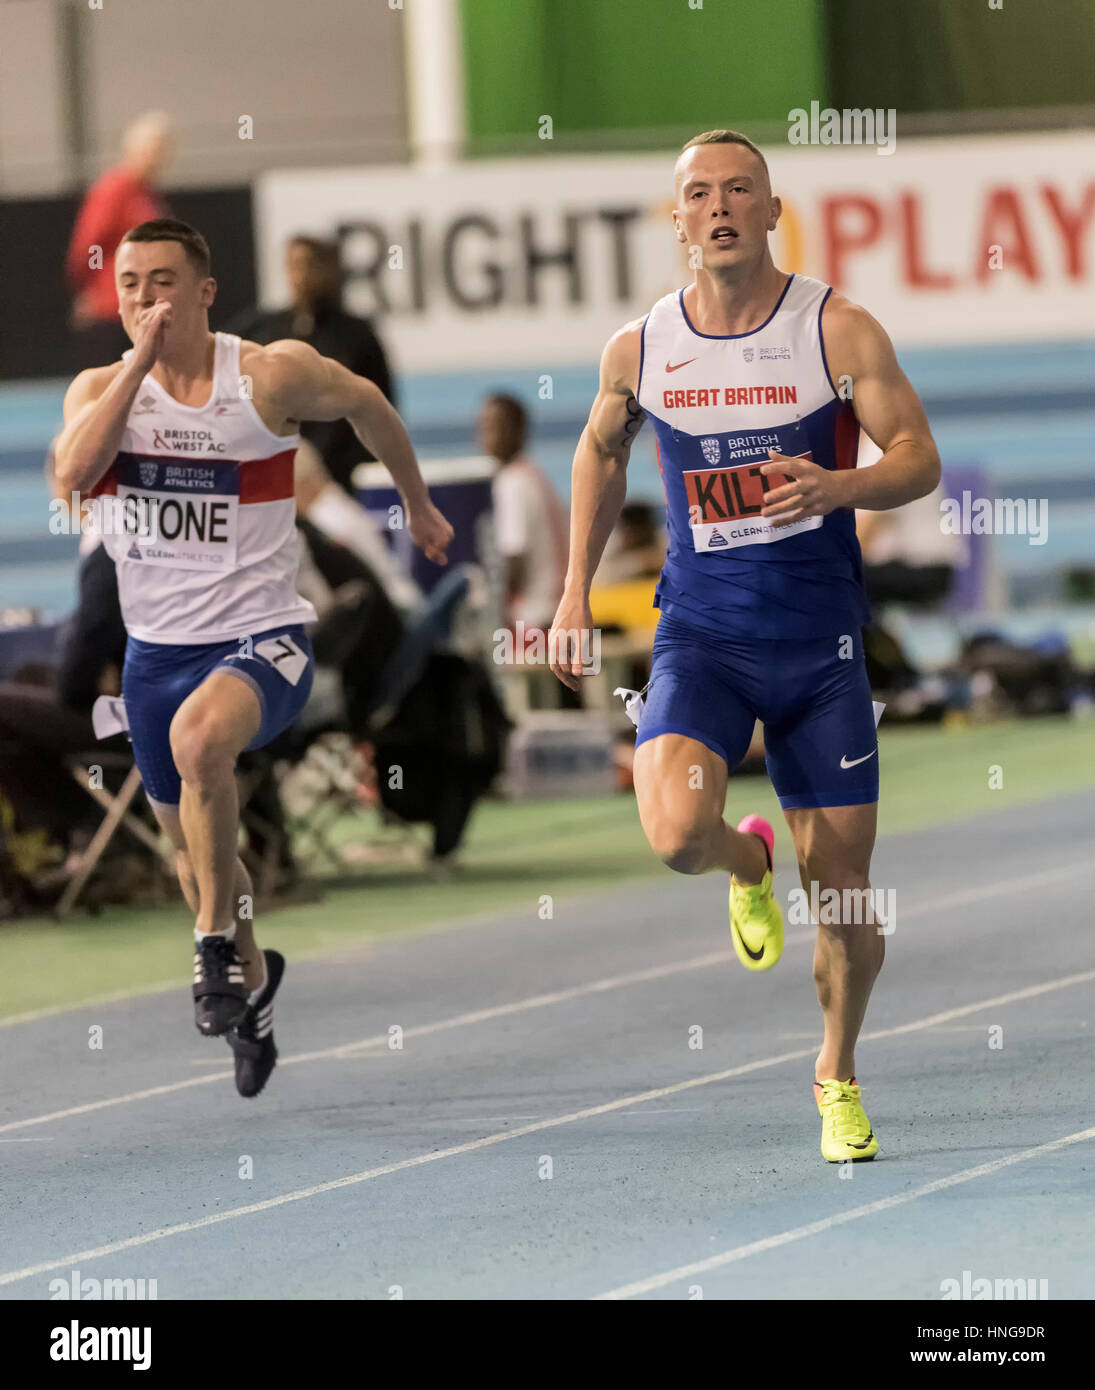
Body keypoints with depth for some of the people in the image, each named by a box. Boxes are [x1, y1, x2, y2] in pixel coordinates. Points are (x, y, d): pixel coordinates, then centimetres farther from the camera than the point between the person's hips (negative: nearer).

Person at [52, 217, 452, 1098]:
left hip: (260, 637, -5)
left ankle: (217, 942, -22)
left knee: (198, 736, -37)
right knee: (191, 846, 19)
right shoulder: (102, 388, -4)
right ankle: (251, 980, 47)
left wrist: (419, 507, 22)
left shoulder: (273, 376, -11)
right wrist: (142, 362, -24)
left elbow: (363, 404, 10)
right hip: (156, 649, 5)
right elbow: (72, 474, -24)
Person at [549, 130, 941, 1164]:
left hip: (819, 640, -1)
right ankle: (748, 864, 14)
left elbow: (919, 459, -6)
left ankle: (838, 1077, 29)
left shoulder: (837, 330, -6)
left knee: (844, 890, 2)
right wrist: (575, 594, 16)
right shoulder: (639, 349, 1)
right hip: (699, 635, 1)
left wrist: (837, 486, -26)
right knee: (676, 831, -25)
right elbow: (601, 452, 19)